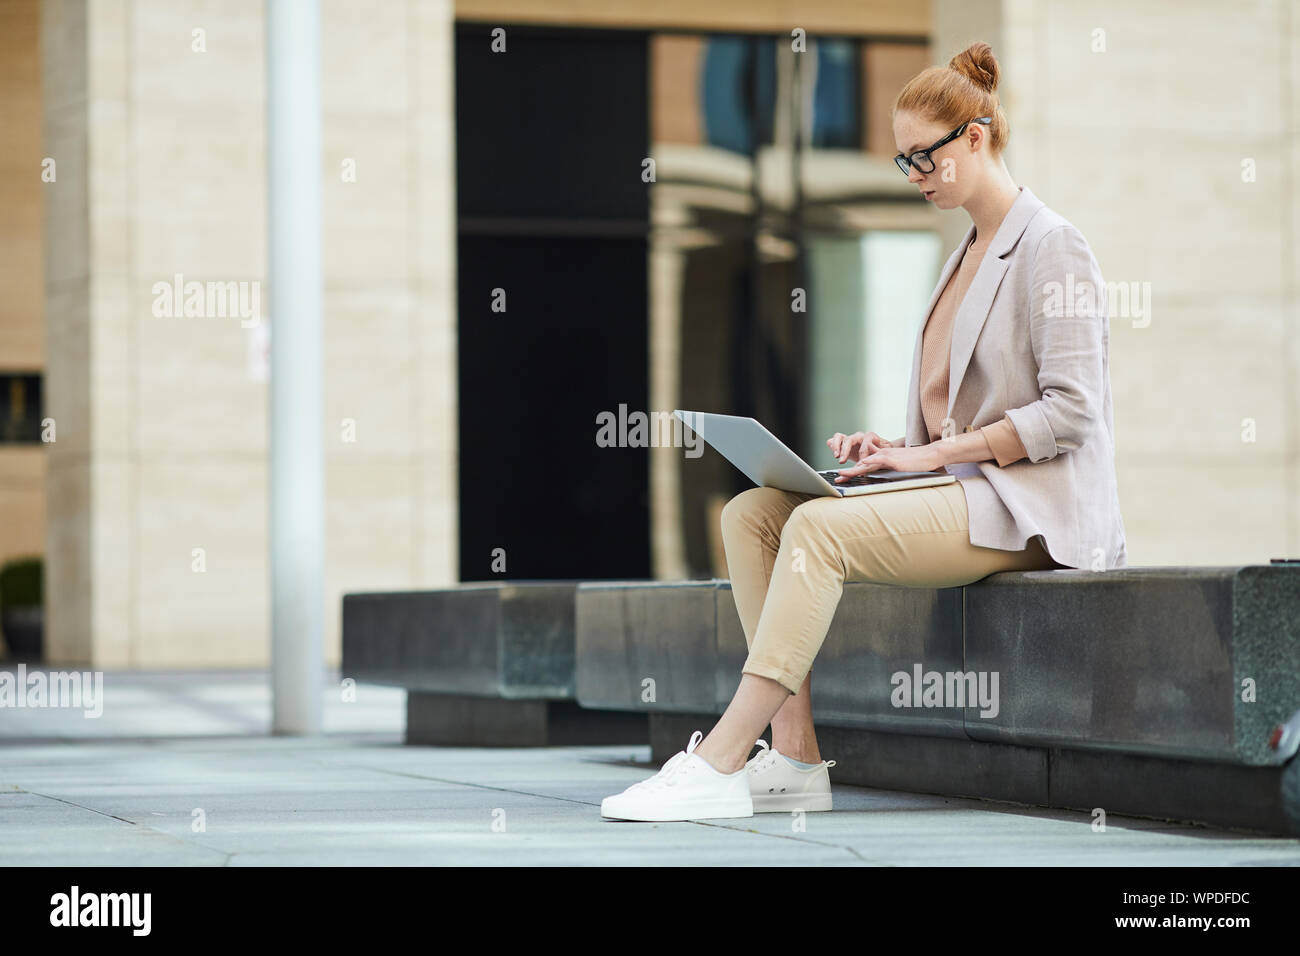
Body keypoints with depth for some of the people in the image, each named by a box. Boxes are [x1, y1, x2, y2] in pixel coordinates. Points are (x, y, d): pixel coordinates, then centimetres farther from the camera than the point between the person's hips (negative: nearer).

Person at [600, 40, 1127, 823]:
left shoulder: (1051, 247, -6)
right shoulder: (969, 255, 22)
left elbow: (1070, 412, -15)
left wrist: (932, 453, -17)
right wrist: (895, 449, 4)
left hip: (1028, 506, -9)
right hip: (960, 492, 9)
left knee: (820, 528, -29)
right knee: (752, 513, -7)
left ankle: (719, 764, -32)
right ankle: (795, 758, -16)